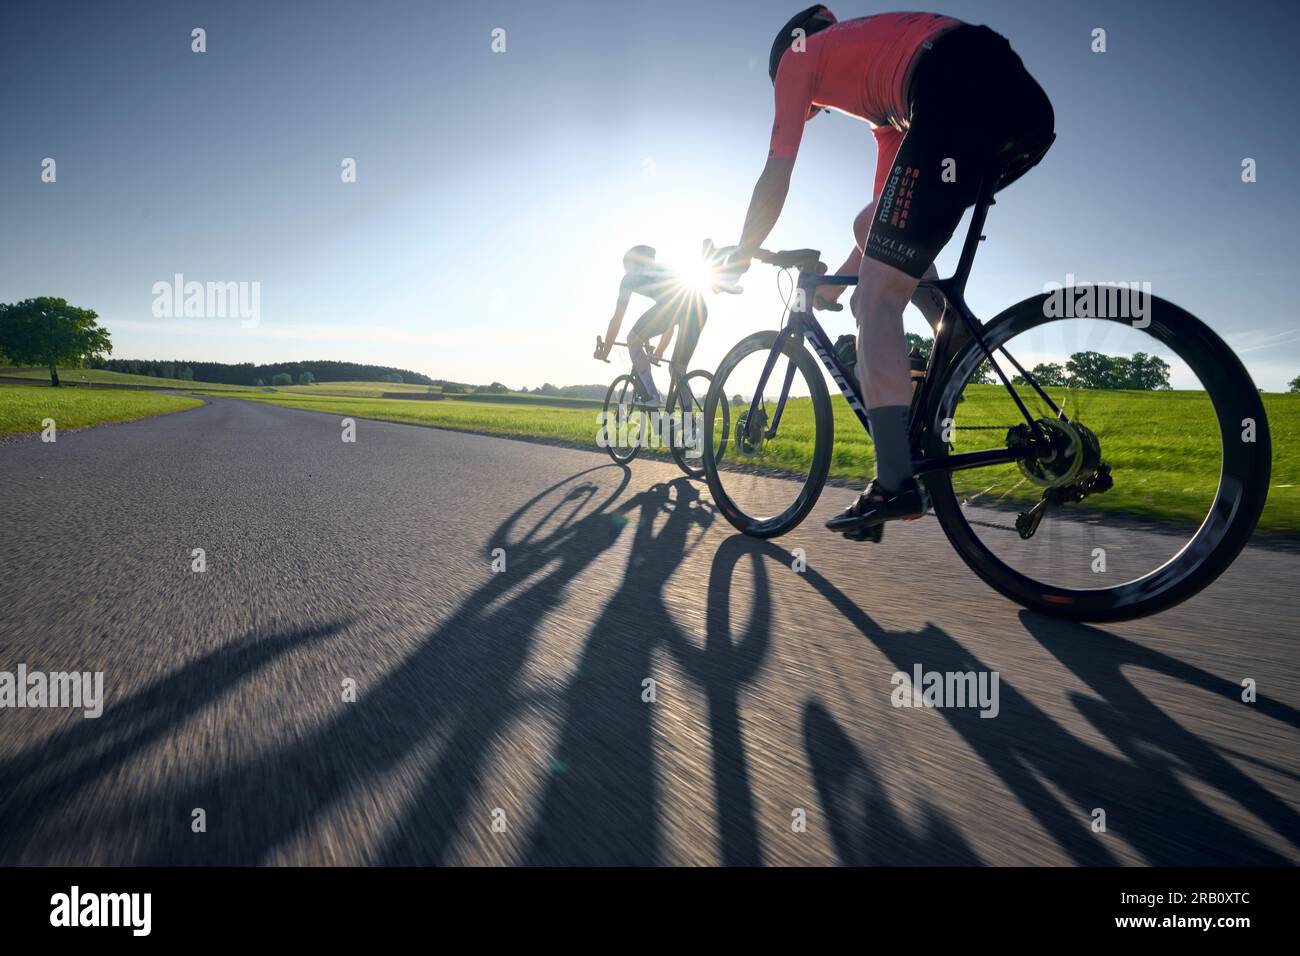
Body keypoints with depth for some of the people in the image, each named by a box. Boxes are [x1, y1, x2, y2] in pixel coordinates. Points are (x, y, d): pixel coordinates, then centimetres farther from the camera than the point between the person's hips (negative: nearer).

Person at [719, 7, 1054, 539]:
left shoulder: (799, 53, 23)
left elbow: (775, 176, 16)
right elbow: (889, 207, 38)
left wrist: (739, 256, 27)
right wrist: (835, 282, 45)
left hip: (958, 95, -8)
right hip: (1023, 101, 8)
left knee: (877, 299, -6)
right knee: (870, 226, 24)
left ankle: (895, 485, -10)